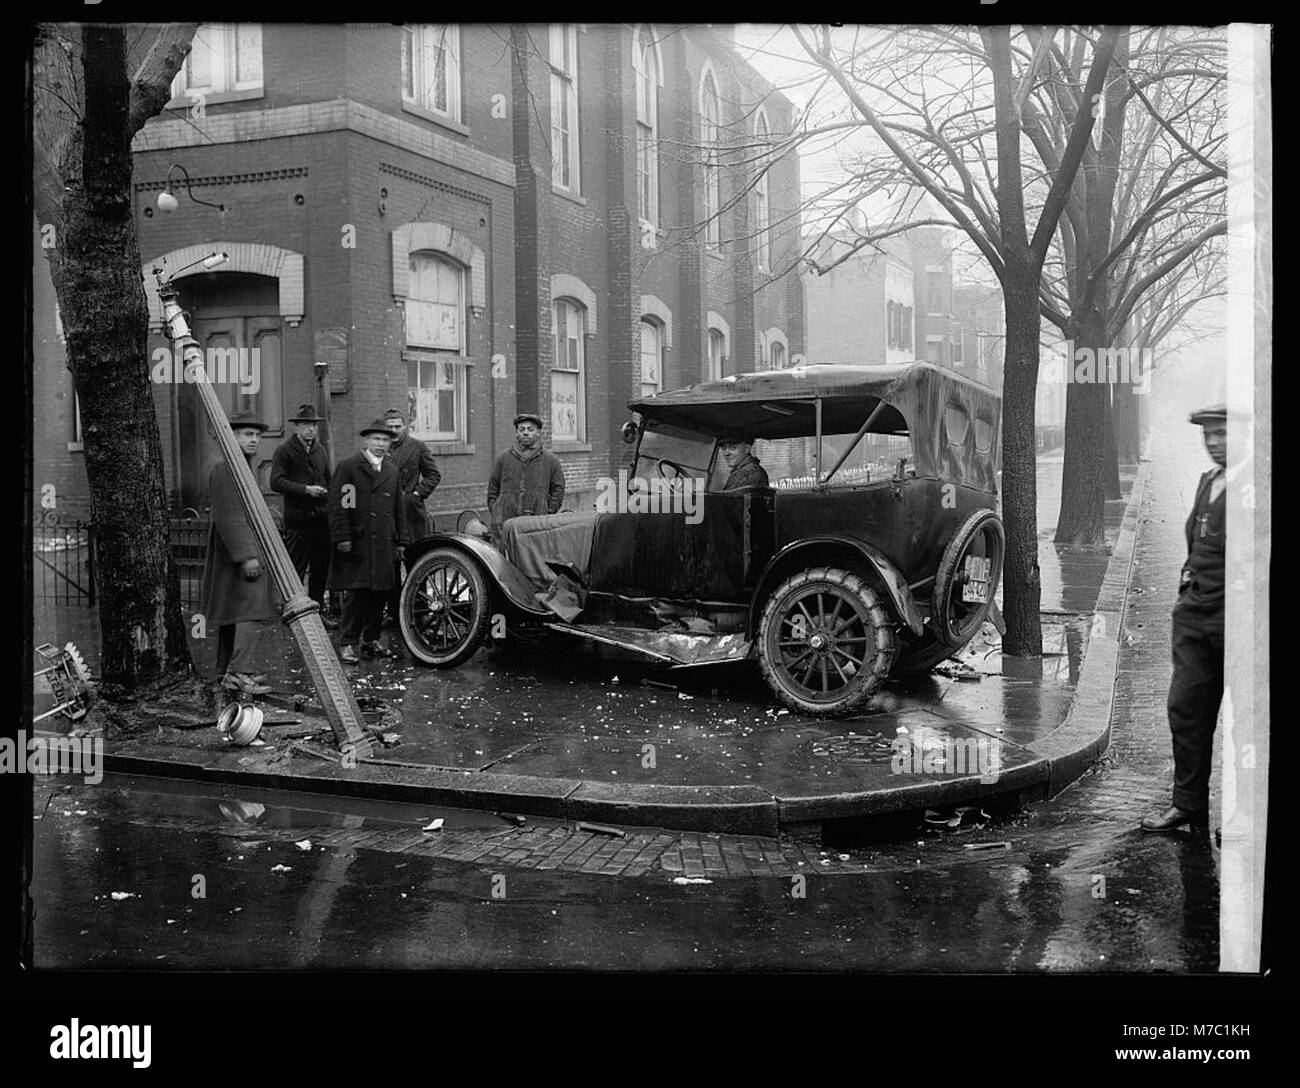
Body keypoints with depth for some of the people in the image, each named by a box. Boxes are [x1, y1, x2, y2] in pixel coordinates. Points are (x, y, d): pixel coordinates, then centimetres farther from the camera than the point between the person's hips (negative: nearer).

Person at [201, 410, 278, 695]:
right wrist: (246, 556, -25)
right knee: (253, 612, -16)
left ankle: (227, 672, 17)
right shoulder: (223, 470, -14)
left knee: (233, 613, 12)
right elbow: (227, 518, -21)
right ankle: (240, 672, -18)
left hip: (248, 549, 11)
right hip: (237, 551, -11)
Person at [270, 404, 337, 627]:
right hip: (298, 519, -6)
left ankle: (317, 610, 19)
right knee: (295, 569, -3)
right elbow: (276, 482, -12)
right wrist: (306, 489, -18)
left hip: (321, 518, 6)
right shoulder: (285, 451, -3)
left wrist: (326, 492, 5)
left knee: (320, 568, 10)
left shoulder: (321, 451, 17)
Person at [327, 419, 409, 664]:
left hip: (385, 546, 5)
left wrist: (401, 540, 15)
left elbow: (399, 508, 21)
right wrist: (342, 537, -12)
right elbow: (338, 505, -5)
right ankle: (347, 644, -2)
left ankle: (371, 640, 16)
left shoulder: (392, 471, 19)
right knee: (356, 595, -8)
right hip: (356, 544, -5)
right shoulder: (348, 467, 0)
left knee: (380, 594, 5)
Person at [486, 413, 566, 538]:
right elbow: (492, 490, 18)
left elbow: (558, 491, 11)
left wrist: (547, 514, 0)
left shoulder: (551, 460, 11)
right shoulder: (503, 459, 15)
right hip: (505, 523, 1)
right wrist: (495, 516, 7)